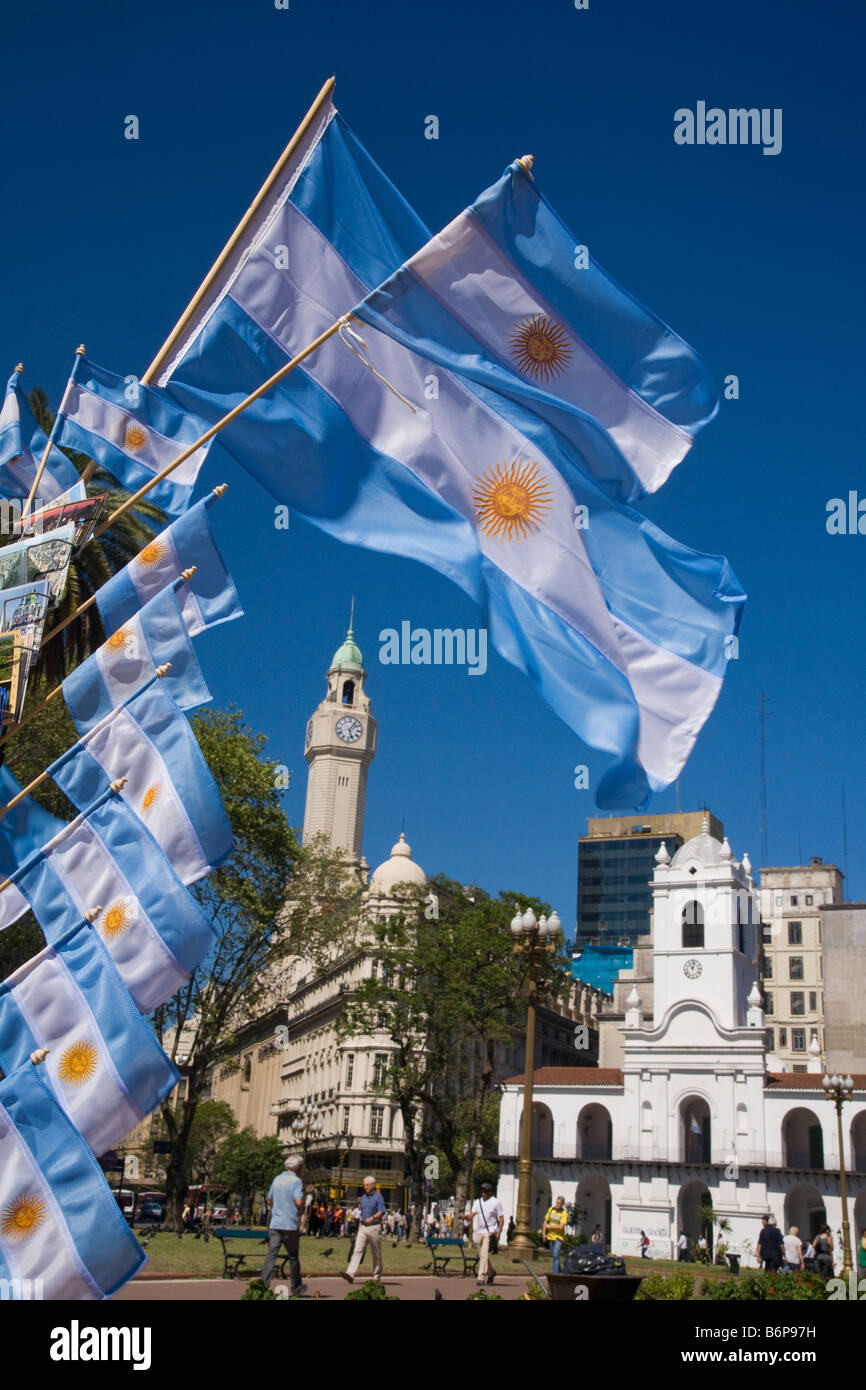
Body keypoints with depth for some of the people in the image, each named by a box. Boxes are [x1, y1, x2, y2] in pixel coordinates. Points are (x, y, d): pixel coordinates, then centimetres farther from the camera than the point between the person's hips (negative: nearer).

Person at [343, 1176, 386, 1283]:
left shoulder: (378, 1197, -4)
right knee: (357, 1250, -9)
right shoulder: (363, 1197, 15)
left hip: (374, 1227, -5)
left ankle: (377, 1276, 17)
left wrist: (372, 1217, -28)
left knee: (376, 1253, 5)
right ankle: (351, 1274, -20)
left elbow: (381, 1212, -13)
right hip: (363, 1227, 5)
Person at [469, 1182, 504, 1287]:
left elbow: (501, 1218, -2)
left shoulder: (496, 1202, -3)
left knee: (484, 1255, -14)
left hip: (490, 1232, -6)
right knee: (481, 1255, 12)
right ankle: (491, 1272, 31)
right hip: (479, 1231, 6)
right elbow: (472, 1215, 2)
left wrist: (499, 1232, -10)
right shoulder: (478, 1202, 11)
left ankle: (481, 1277, -15)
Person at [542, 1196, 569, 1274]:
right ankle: (559, 1271, 28)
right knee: (554, 1256, 14)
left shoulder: (564, 1213, -13)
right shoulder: (551, 1209, 3)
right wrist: (544, 1233, 5)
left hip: (558, 1237, -5)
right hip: (550, 1236, 5)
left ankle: (554, 1273, -16)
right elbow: (545, 1221, 11)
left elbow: (561, 1227, -21)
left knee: (556, 1256, -15)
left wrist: (550, 1226, -11)